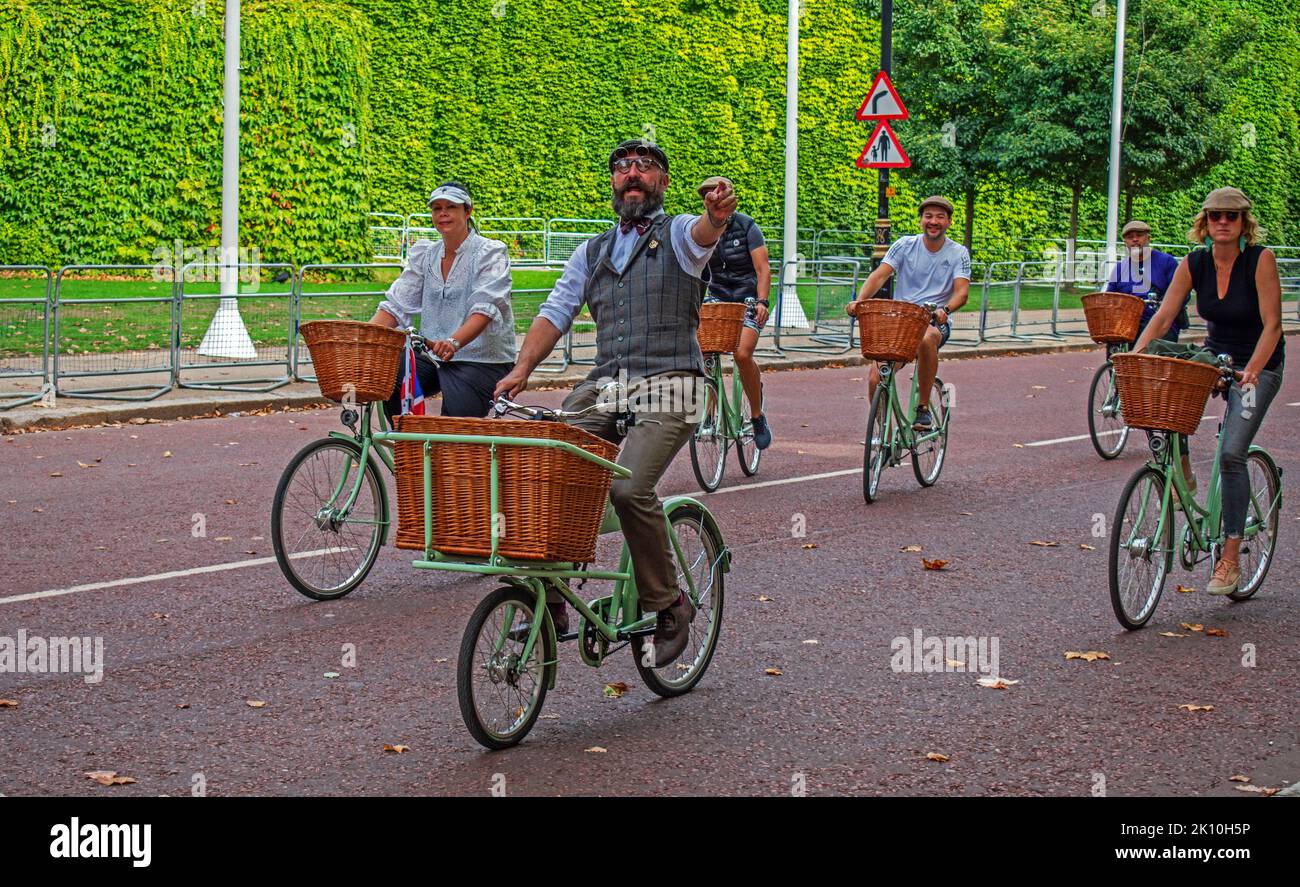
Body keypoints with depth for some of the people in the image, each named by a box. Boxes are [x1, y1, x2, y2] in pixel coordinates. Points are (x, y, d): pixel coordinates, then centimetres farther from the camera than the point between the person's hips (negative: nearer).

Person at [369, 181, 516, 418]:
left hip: (483, 358, -5)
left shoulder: (491, 253, -5)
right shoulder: (424, 254, 12)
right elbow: (397, 305, 5)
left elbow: (485, 309, -19)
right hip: (432, 354, 5)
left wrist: (453, 342, -37)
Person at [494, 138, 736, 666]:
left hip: (668, 385, -5)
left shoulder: (680, 234, 6)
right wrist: (522, 369, -2)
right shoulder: (592, 253, 23)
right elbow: (555, 312, 16)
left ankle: (667, 606, -6)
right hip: (604, 384, 5)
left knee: (629, 488, -26)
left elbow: (703, 233, -19)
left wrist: (717, 213, -45)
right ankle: (550, 599, -7)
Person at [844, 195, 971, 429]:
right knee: (875, 377, -18)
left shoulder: (958, 254, 2)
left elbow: (962, 291, -12)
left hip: (935, 322, -2)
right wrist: (859, 301, -28)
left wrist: (945, 309, -35)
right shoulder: (905, 245, 3)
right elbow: (880, 275, -9)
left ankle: (924, 409, -24)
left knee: (926, 339, -39)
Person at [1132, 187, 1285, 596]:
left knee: (1231, 454, -18)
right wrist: (1134, 357, -23)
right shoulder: (1194, 263, -6)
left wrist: (1251, 371, -36)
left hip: (1258, 364, -5)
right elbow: (1163, 317, -8)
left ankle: (1230, 559, -11)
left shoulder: (1260, 259, -19)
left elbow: (1271, 324, -22)